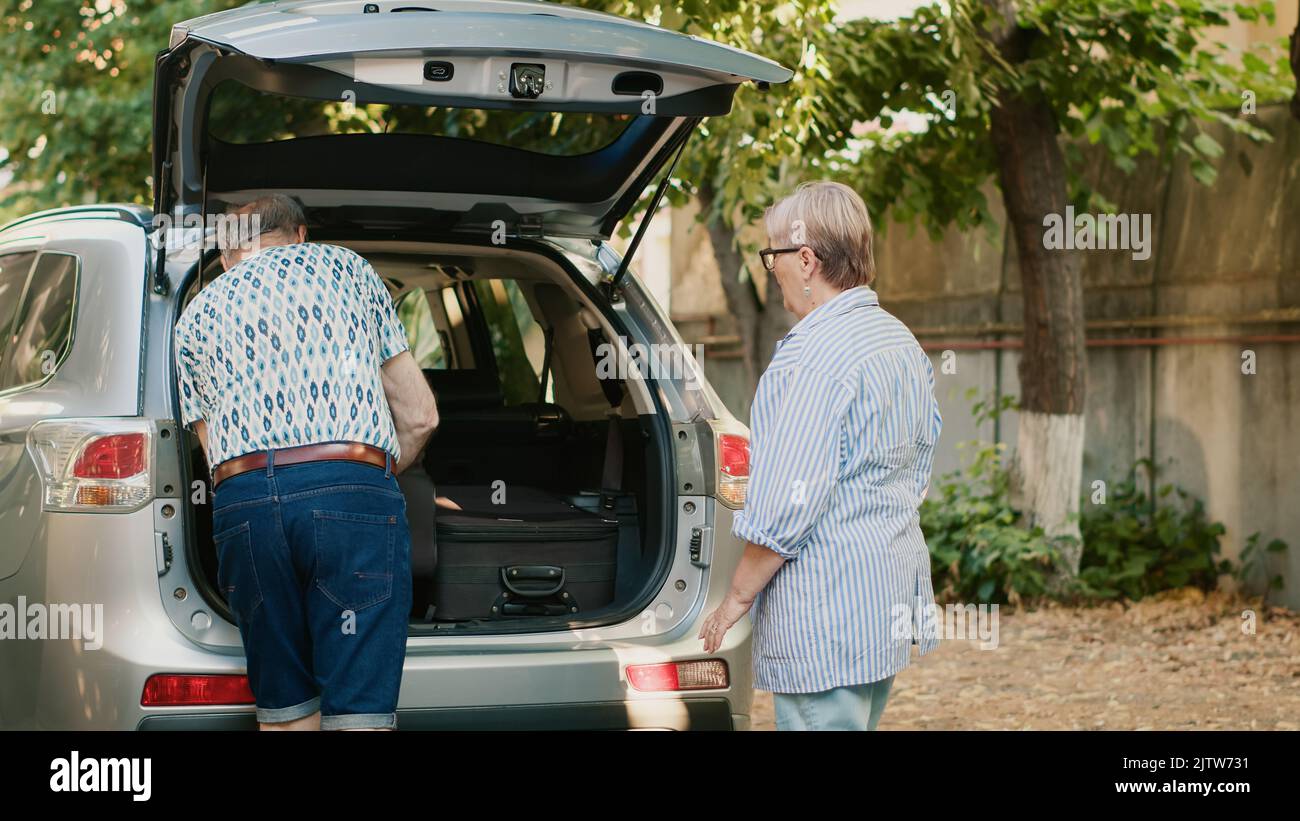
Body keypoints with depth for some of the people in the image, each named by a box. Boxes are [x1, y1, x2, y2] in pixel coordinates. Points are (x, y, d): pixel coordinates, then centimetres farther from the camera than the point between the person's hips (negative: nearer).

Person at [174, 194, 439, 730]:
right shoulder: (344, 267, 22)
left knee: (284, 712, 10)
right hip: (353, 489, -2)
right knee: (359, 713, -7)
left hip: (241, 502, 2)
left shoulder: (195, 315, 25)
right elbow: (419, 416, 20)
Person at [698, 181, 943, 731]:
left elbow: (784, 507, -20)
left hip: (826, 619, -10)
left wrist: (736, 598, -10)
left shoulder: (811, 359, -18)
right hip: (893, 603, 10)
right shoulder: (901, 342, 14)